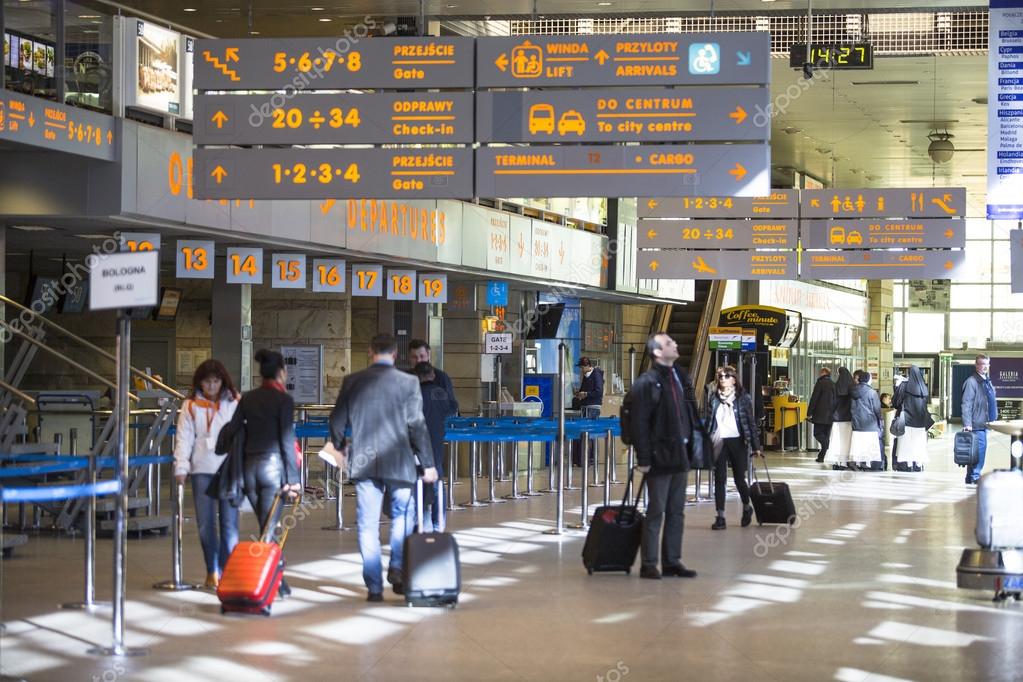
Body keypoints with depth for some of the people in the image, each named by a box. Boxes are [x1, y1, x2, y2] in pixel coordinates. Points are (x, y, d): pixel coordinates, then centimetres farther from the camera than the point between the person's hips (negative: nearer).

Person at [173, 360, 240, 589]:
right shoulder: (190, 406, 6)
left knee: (229, 523, -2)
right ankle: (212, 572, 17)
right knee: (205, 523, 5)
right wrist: (181, 467, -7)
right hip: (202, 470, 1)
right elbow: (183, 438, 3)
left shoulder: (234, 404, 4)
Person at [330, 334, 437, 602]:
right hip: (399, 463, -2)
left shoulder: (352, 381, 2)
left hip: (363, 462, 2)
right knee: (403, 514, 18)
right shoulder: (408, 383, -5)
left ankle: (374, 587, 6)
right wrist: (428, 464, 0)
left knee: (368, 525, 5)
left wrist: (339, 447, 27)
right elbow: (417, 426, -6)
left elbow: (337, 420, 8)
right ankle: (397, 568, 2)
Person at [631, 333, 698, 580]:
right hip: (659, 457, -7)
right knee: (656, 512, -1)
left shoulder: (680, 378, 12)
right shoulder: (647, 382, -12)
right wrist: (643, 458, -18)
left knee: (676, 512, 11)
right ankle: (648, 564, 7)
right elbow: (640, 424, -15)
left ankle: (672, 561, 18)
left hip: (679, 455, 7)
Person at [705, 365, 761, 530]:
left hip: (736, 441, -2)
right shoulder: (714, 398, 7)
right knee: (719, 480, 0)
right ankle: (720, 517, 3)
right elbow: (707, 421, 9)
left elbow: (750, 422, 0)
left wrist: (756, 446, -3)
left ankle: (747, 507, 32)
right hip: (718, 442, 2)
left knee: (739, 478, 5)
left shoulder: (743, 398, 0)